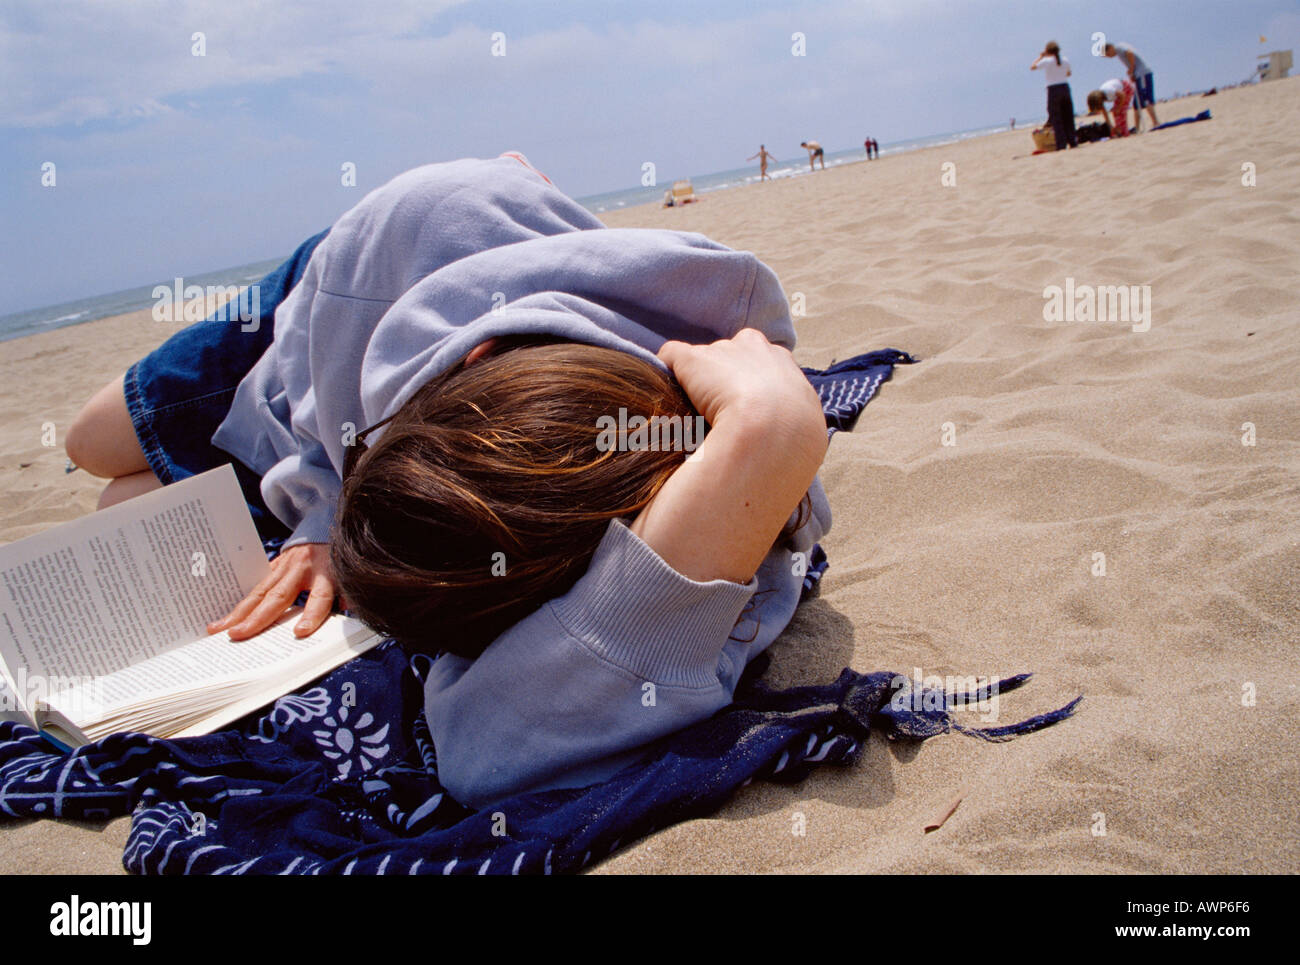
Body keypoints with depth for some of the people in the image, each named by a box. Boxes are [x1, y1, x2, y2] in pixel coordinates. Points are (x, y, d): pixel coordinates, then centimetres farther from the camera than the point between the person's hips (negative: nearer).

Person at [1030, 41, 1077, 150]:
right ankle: (1072, 141, 12)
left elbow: (1032, 67, 5)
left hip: (1053, 90, -4)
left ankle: (1061, 144, -4)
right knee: (1068, 117, 11)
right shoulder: (1065, 61, 5)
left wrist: (1040, 56, 14)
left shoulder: (1046, 61, -9)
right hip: (1065, 87, 4)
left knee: (1056, 119, 0)